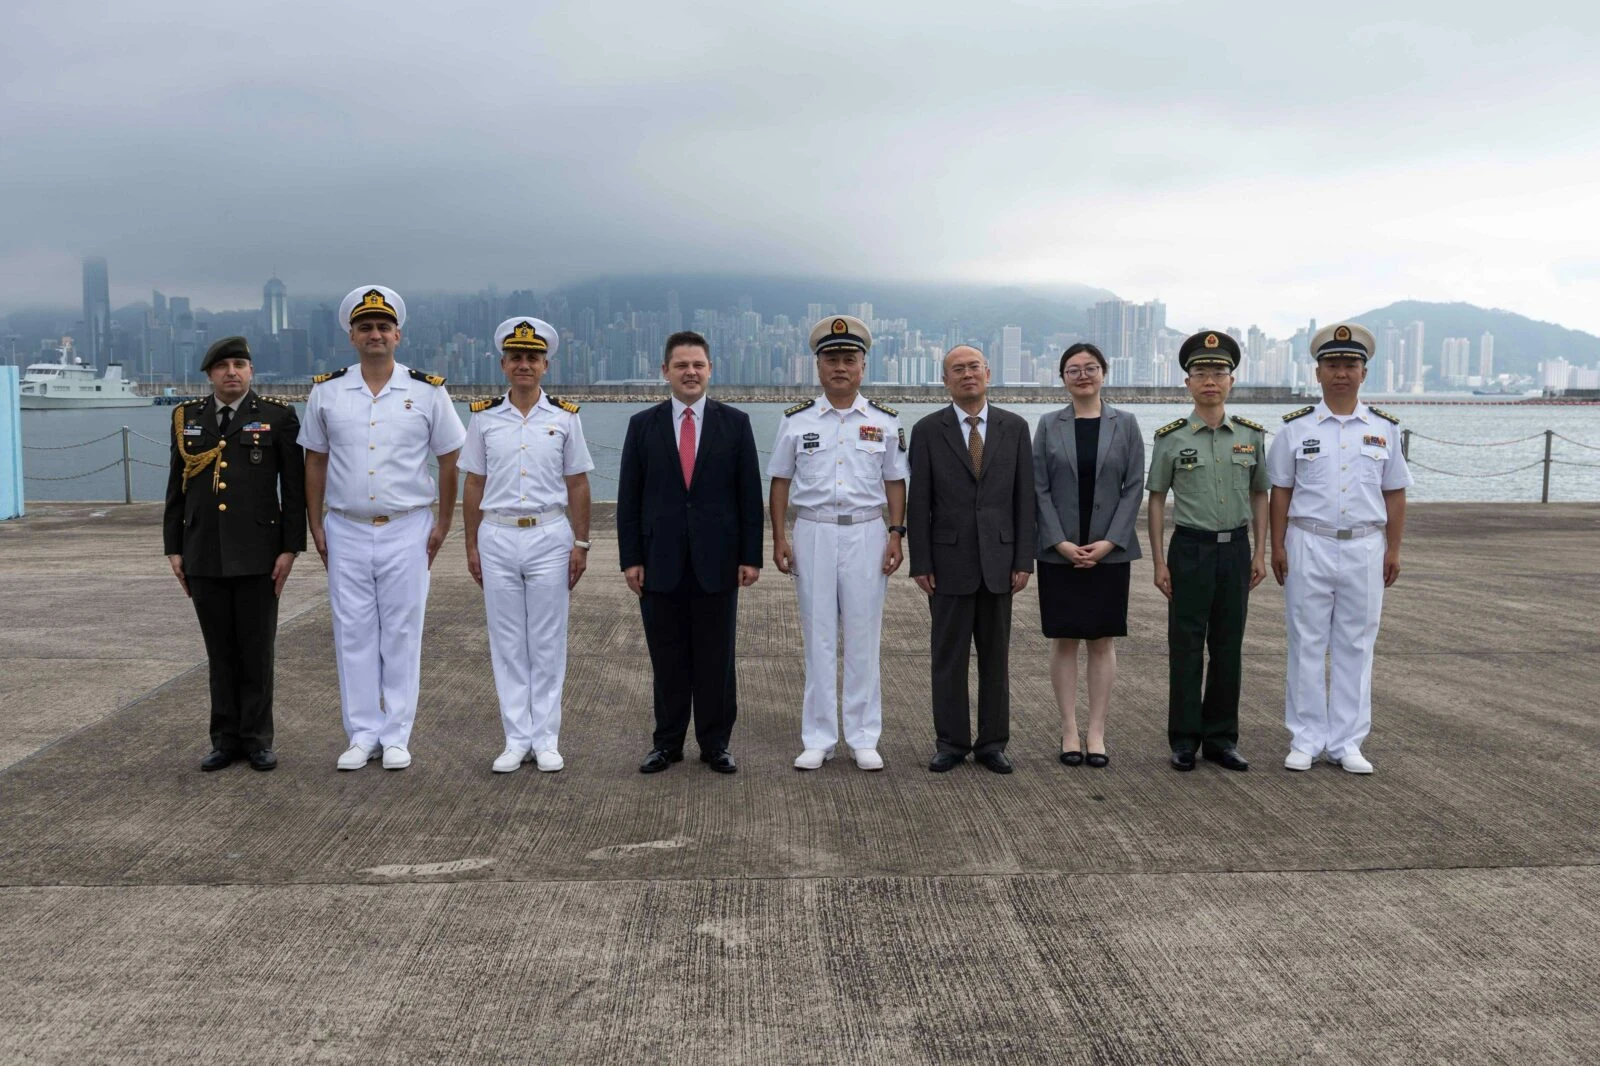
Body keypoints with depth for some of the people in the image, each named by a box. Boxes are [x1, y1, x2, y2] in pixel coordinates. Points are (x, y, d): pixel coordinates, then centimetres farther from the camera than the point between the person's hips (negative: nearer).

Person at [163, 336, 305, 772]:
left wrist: (290, 548, -6)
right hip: (203, 555, 3)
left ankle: (256, 738, 14)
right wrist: (173, 548, 8)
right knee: (219, 652, 9)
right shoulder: (187, 417, 10)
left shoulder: (278, 417, 0)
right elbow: (176, 487, 12)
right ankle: (226, 739, 17)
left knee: (257, 650, 4)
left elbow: (294, 488, -1)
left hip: (257, 555, -3)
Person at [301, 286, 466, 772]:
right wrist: (315, 526, 5)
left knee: (401, 635, 3)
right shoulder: (326, 391, 4)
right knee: (353, 634, 5)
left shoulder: (428, 391, 0)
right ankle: (362, 735, 15)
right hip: (346, 531, 2)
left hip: (407, 530, -1)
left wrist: (442, 526, 1)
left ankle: (396, 736, 12)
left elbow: (448, 460, 5)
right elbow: (315, 462, 10)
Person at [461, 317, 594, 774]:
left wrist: (581, 544, 1)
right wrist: (471, 546, 6)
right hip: (497, 538, 1)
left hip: (550, 537, -1)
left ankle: (546, 740, 13)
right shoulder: (484, 417, 5)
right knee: (506, 642, 5)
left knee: (548, 643, 4)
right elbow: (474, 485, 8)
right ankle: (516, 740, 14)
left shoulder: (565, 417, 2)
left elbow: (578, 485, 5)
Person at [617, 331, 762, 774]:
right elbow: (629, 498, 4)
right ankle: (667, 743, 19)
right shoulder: (643, 424, 5)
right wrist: (630, 558, -2)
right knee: (667, 659, 8)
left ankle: (716, 744, 17)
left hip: (717, 560, 0)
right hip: (660, 561, 1)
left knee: (716, 659, 6)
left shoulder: (735, 422, 3)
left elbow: (750, 494, 2)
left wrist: (751, 555, -3)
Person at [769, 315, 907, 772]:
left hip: (866, 533, 0)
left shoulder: (885, 421, 5)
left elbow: (895, 483, 8)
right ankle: (818, 738, 12)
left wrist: (896, 535, -2)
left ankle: (863, 738, 13)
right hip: (813, 533, 0)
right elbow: (780, 482, 6)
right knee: (818, 637, 4)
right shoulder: (796, 421, 4)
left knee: (864, 637, 4)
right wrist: (779, 539, -1)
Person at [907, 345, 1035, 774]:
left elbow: (1024, 497, 4)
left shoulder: (1014, 427, 5)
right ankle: (951, 742, 16)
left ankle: (992, 742, 18)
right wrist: (920, 563, -6)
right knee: (948, 656, 5)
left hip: (999, 560, 2)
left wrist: (1024, 560, -1)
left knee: (996, 656, 8)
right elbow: (918, 503, -1)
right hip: (949, 561, -1)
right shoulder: (928, 430, 0)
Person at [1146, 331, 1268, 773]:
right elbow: (1156, 499, 1)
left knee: (1228, 647, 8)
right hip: (1190, 549, -2)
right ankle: (1185, 740, 12)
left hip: (1236, 549, 2)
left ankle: (1221, 738, 18)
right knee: (1185, 648, 2)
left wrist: (1260, 552, 4)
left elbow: (1260, 495, 11)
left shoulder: (1252, 435, 5)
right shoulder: (1171, 438, -2)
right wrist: (1159, 561, -3)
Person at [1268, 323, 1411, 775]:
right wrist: (1277, 547, -3)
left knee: (1355, 647, 6)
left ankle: (1346, 742, 14)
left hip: (1365, 547, 2)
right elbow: (1280, 492, 3)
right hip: (1309, 546, -1)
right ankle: (1306, 740, 11)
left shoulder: (1384, 429, 7)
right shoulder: (1295, 428, 2)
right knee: (1307, 645, 3)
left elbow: (1395, 494, 10)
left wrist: (1393, 550, 6)